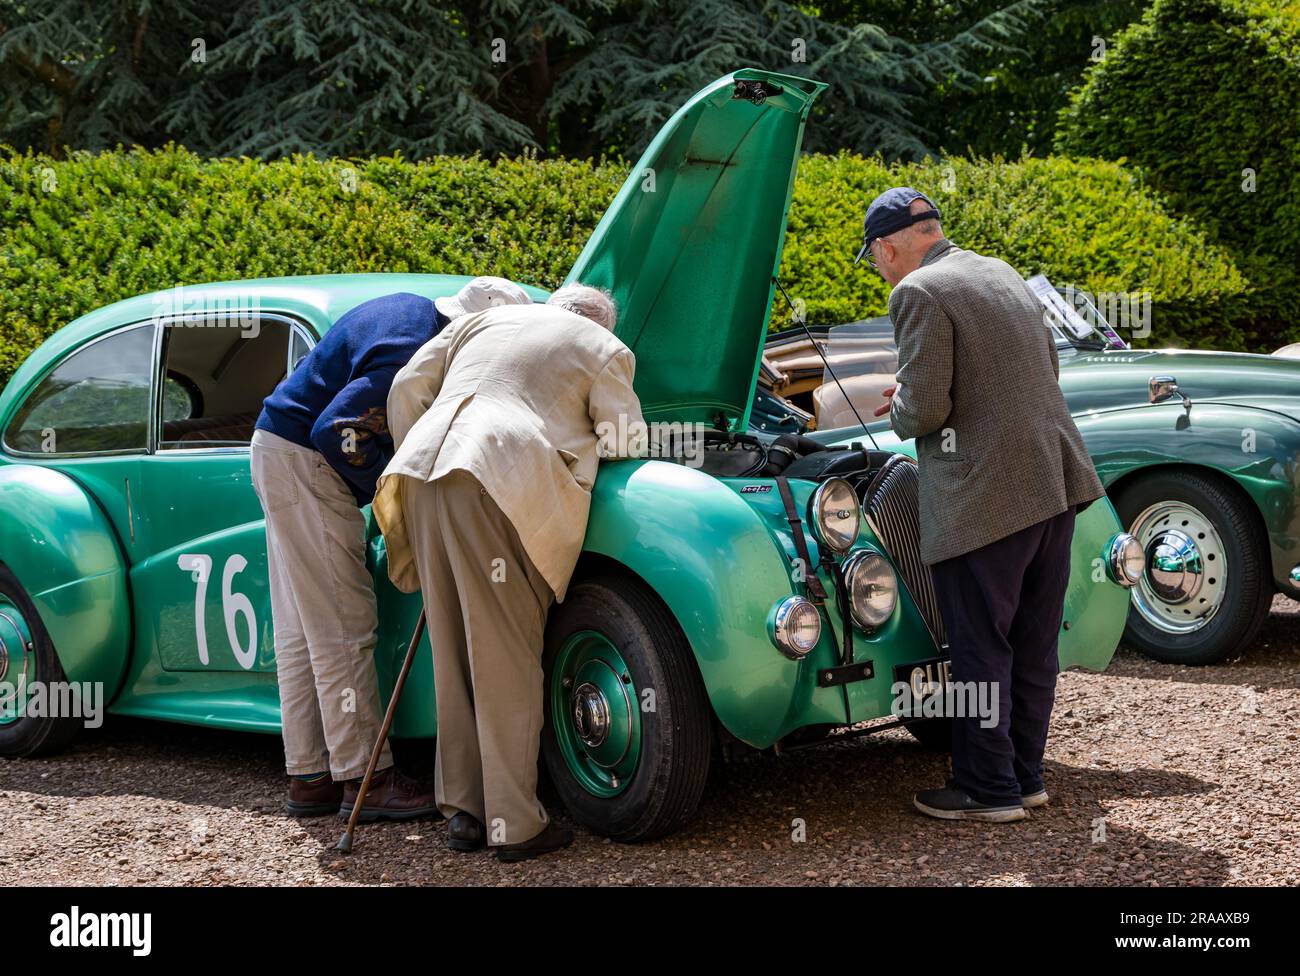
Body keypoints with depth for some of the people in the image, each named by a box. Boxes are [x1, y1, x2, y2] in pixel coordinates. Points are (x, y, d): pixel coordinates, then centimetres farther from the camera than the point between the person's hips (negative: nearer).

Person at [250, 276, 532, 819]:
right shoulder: (410, 352, -25)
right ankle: (363, 777, -2)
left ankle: (309, 779, 16)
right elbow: (336, 431, -27)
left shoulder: (414, 308, 6)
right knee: (343, 628, -6)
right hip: (303, 464, -11)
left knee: (301, 631, 11)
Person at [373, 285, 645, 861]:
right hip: (495, 483, -5)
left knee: (454, 657, 12)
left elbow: (407, 389, 23)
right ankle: (515, 824, 0)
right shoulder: (605, 350, 17)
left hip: (423, 471, 6)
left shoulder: (485, 320, 30)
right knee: (508, 659, -2)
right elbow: (627, 443, 15)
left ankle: (462, 811, 16)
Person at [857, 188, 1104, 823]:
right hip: (1055, 483, 8)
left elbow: (924, 410, -18)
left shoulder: (918, 293, -11)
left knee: (981, 649, 2)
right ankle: (1025, 775, 25)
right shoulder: (1004, 275, 15)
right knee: (1033, 644, 15)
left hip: (985, 498, -8)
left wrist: (899, 410, 6)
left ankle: (988, 789, 10)